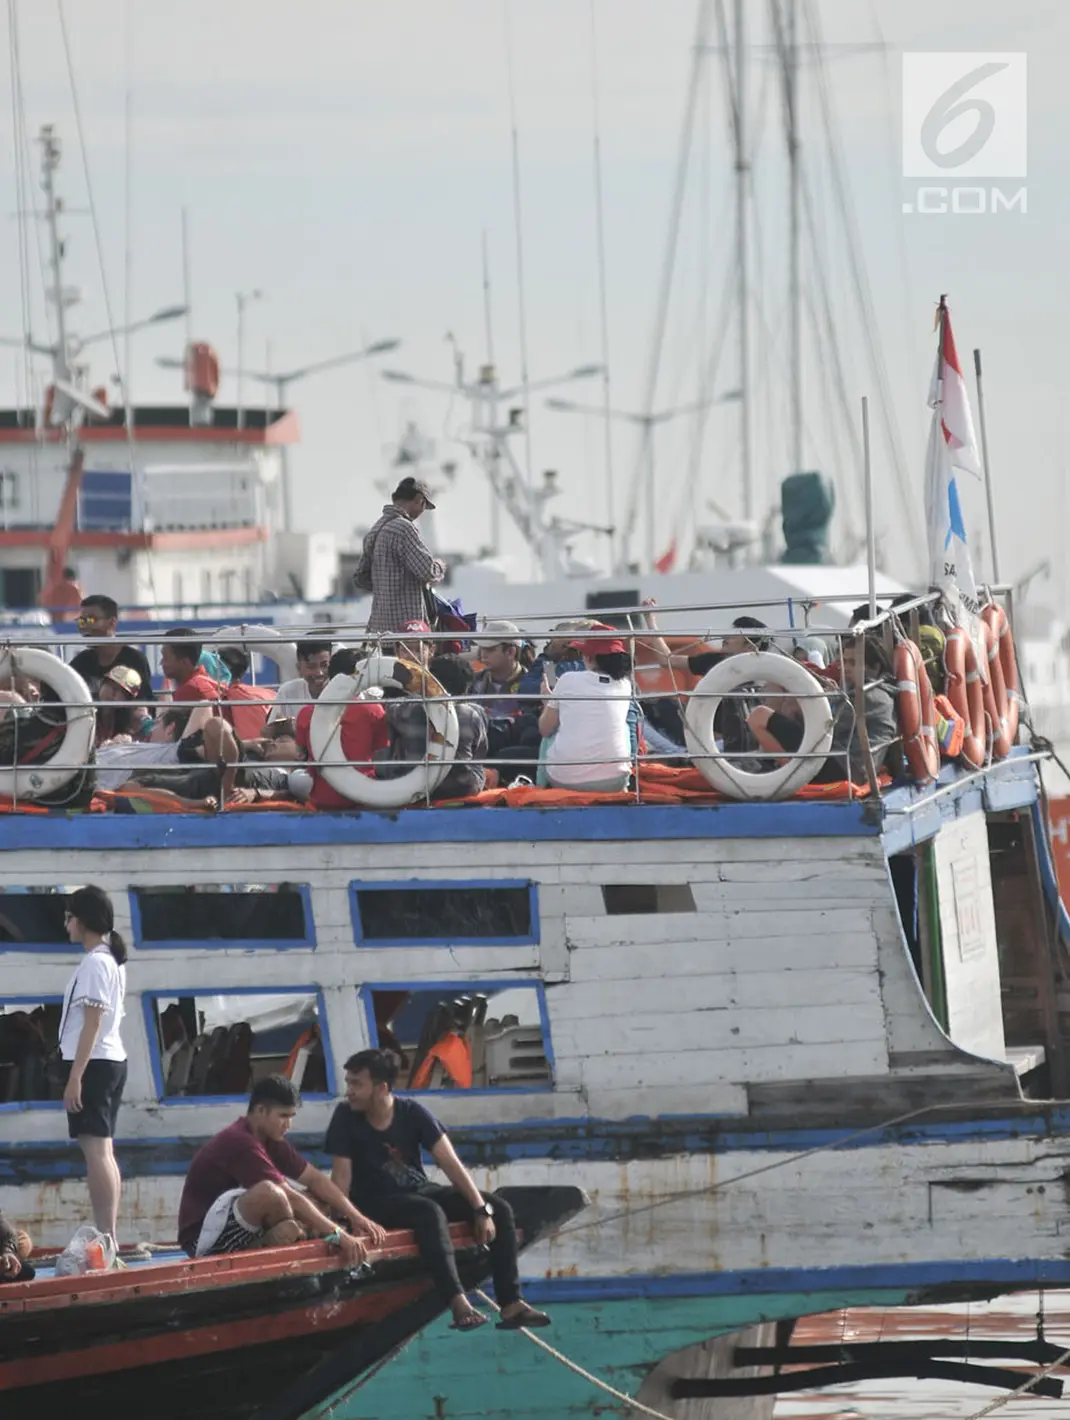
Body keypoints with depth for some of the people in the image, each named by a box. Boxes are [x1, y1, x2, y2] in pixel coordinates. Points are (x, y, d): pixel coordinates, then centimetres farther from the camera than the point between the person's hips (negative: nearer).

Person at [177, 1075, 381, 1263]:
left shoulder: (272, 1140, 9)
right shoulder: (240, 1142, -22)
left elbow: (315, 1179, 9)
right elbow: (290, 1198, -26)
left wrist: (356, 1216, -3)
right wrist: (337, 1235, -26)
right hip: (205, 1238, -10)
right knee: (269, 1192, -35)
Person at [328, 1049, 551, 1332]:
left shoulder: (413, 1114, -6)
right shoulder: (345, 1118, -11)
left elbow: (450, 1163, -8)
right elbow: (342, 1177, -13)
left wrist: (481, 1210, -15)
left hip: (419, 1192, 5)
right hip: (376, 1203, -5)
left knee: (499, 1208, -9)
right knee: (429, 1212, -37)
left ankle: (511, 1303, -14)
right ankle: (458, 1304, -47)